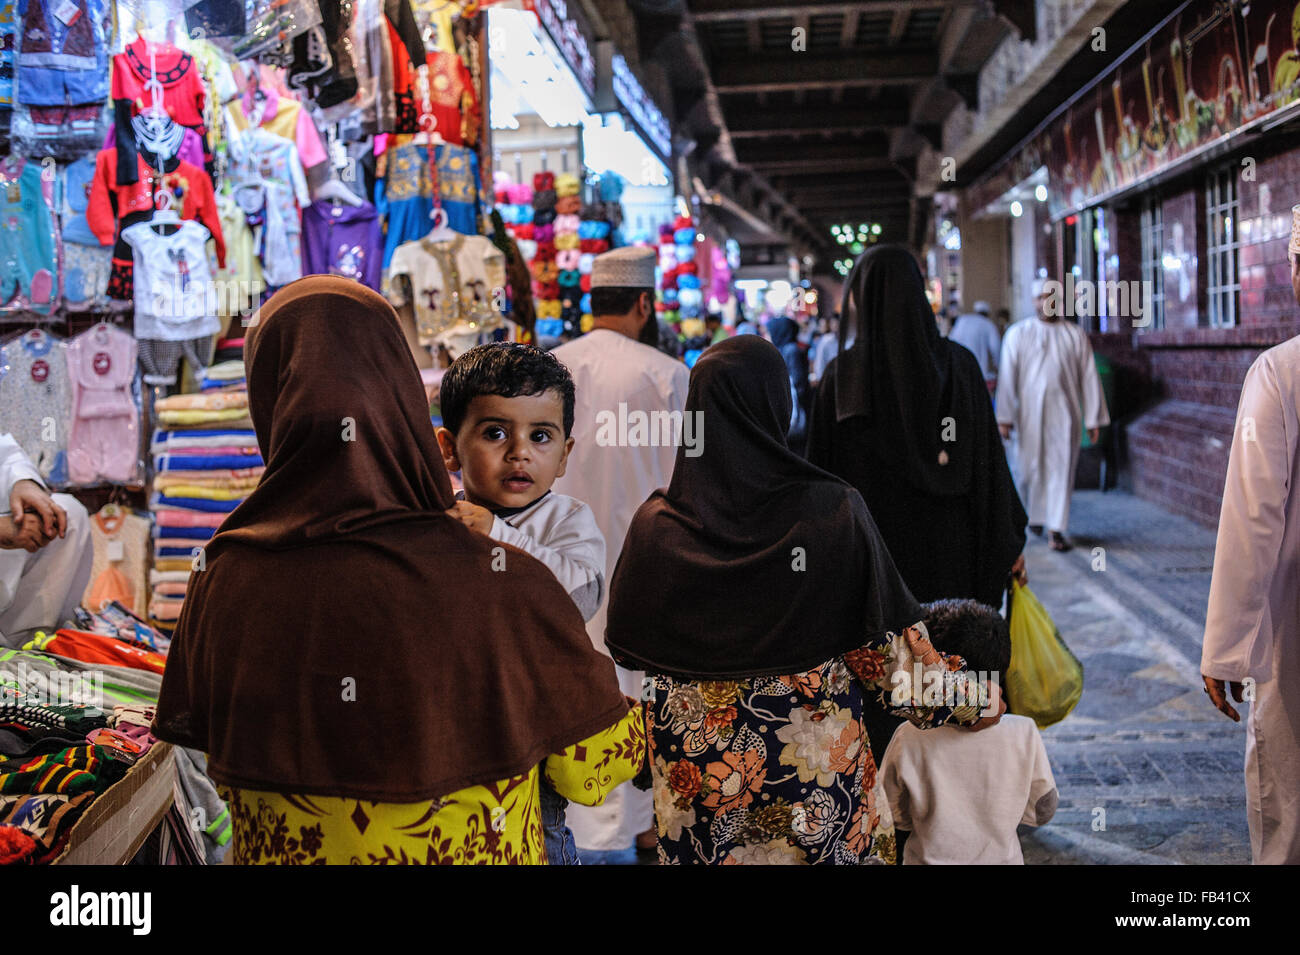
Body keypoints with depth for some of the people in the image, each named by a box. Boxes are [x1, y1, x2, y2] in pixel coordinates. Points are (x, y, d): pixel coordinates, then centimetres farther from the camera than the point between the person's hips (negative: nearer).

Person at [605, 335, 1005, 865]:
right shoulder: (836, 513, -16)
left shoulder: (655, 526, -11)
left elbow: (626, 647, 1)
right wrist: (967, 701, 7)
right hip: (813, 758, -1)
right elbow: (886, 643, -10)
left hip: (694, 761, 2)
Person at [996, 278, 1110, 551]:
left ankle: (1056, 529, -6)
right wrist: (1004, 417, -5)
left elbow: (1089, 378, 7)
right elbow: (1007, 377, 1)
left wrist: (1093, 419, 4)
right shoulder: (1017, 334, 4)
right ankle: (1036, 515, 32)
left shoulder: (1076, 335, 7)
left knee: (1061, 469, -7)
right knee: (1031, 468, 8)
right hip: (1029, 413, 0)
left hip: (1064, 412, 0)